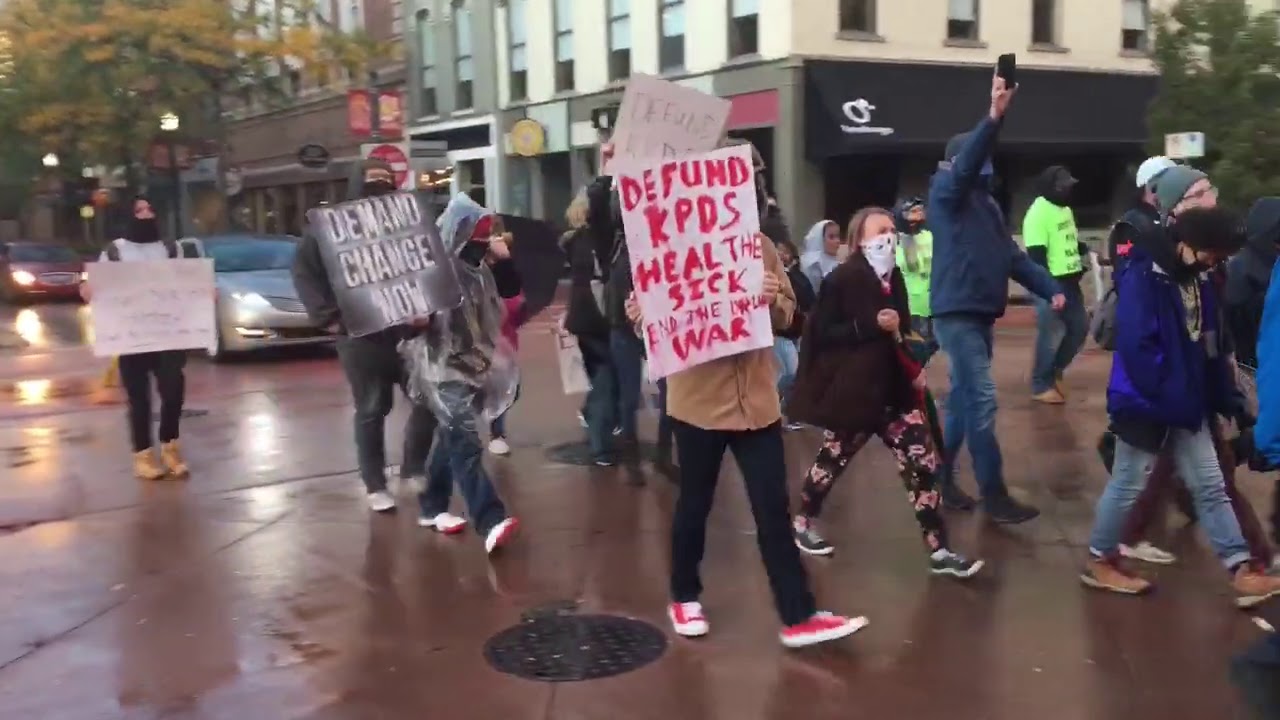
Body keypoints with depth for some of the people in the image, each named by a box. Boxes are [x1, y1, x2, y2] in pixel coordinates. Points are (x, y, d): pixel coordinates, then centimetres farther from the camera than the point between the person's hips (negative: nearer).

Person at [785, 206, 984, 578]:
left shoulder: (893, 279, 10)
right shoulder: (842, 279, -13)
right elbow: (822, 333, -18)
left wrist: (914, 368, 10)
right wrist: (872, 325, -24)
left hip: (894, 387, 7)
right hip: (854, 390, -7)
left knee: (923, 464, 0)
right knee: (833, 458, 9)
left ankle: (938, 550, 4)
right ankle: (802, 522, 33)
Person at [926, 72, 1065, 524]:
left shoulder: (986, 202, 19)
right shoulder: (946, 192, -5)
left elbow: (1011, 255, 17)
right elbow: (965, 164, -26)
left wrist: (1050, 289, 6)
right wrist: (994, 116, -38)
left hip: (980, 314, 9)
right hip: (957, 313, -9)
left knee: (962, 399, 13)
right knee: (981, 401, -10)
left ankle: (941, 481, 24)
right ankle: (994, 497, -4)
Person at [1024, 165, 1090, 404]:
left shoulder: (1065, 210, 14)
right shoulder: (1038, 213, -16)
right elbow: (1036, 254, -20)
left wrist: (1086, 252, 9)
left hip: (1070, 280, 9)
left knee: (1079, 327, 13)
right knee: (1051, 335, -4)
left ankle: (1054, 370, 28)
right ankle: (1041, 386, 8)